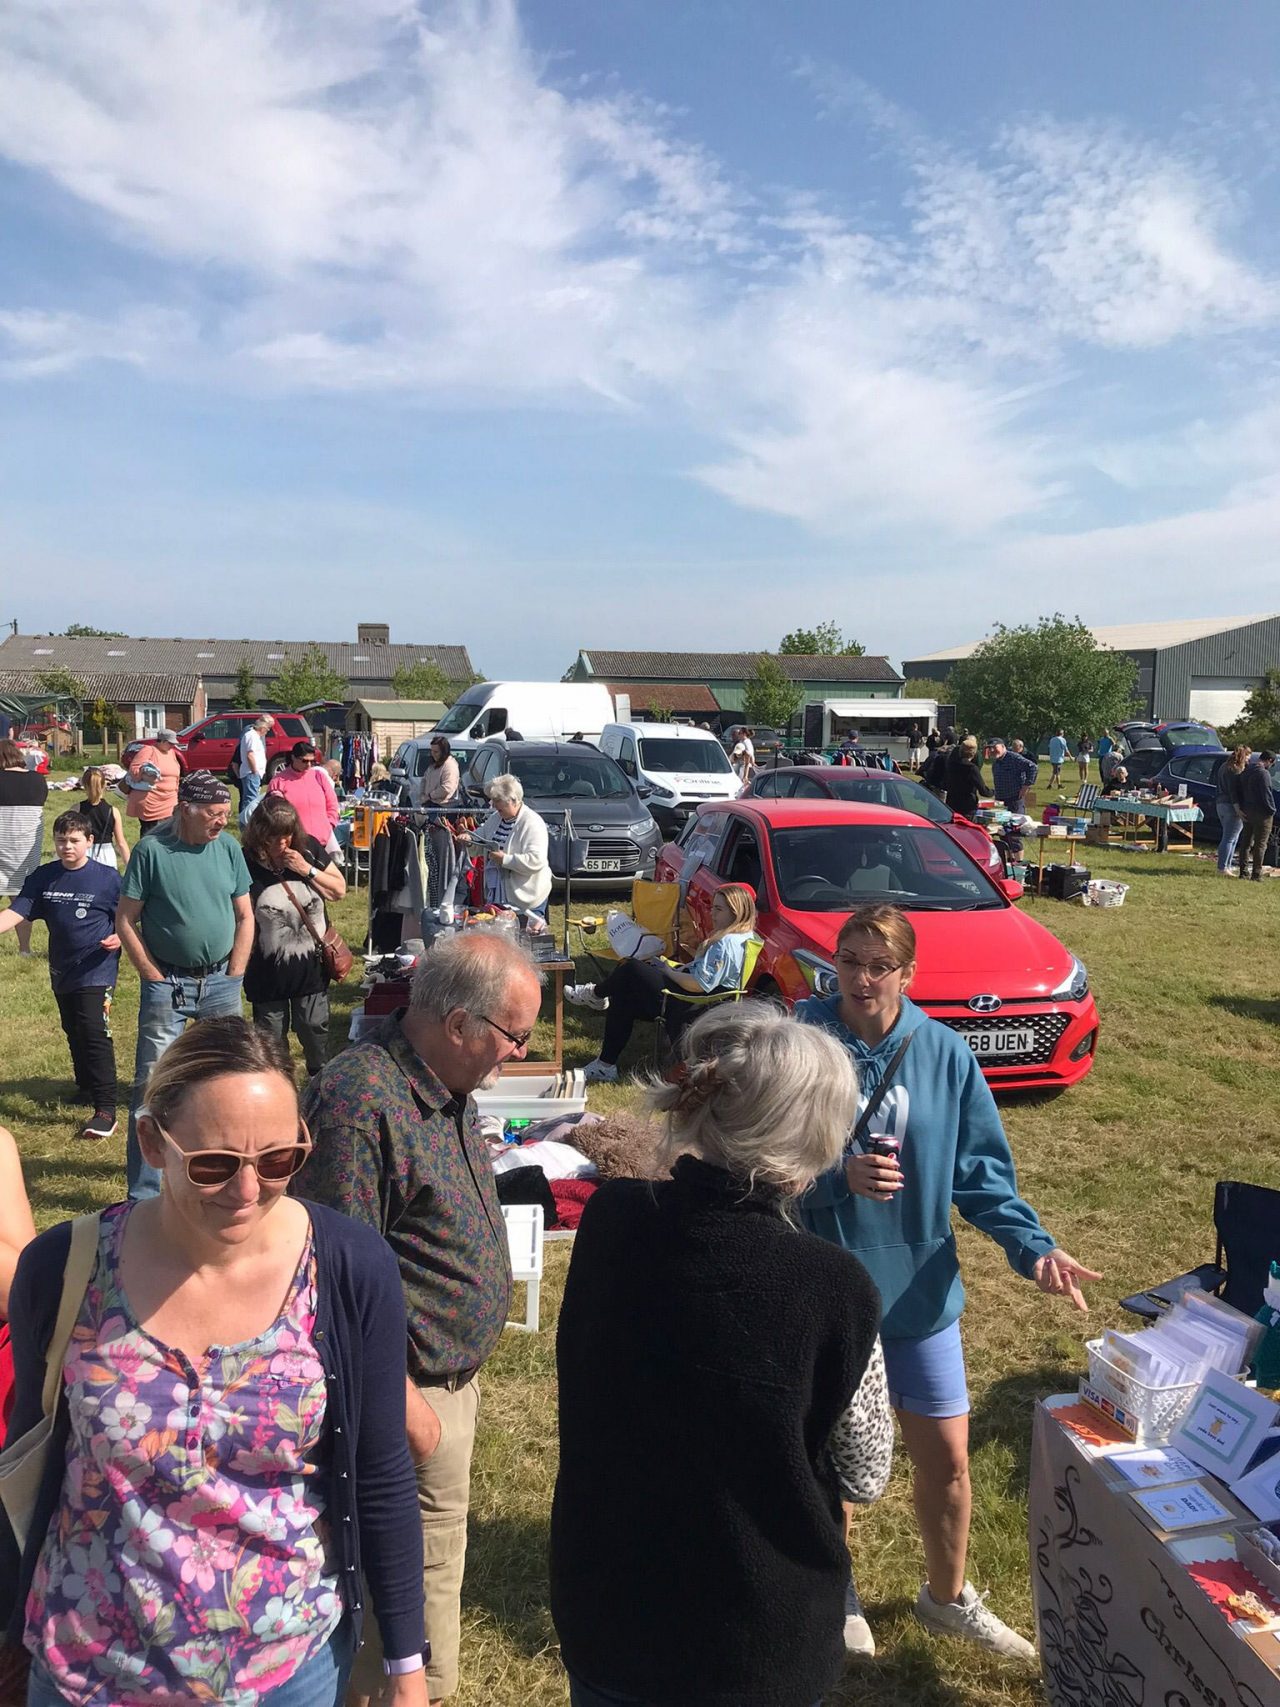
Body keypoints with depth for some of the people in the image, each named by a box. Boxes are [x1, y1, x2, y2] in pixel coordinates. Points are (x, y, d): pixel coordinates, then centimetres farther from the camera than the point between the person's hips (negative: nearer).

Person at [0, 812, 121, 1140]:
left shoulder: (107, 878, -7)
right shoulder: (43, 878, 3)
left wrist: (119, 938, -20)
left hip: (97, 969, -5)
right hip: (62, 971, 5)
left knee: (94, 1032, -13)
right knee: (74, 1033, 19)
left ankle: (105, 1109, -12)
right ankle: (86, 1087, 39)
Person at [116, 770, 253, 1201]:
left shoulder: (228, 847, 1)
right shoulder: (151, 850, -8)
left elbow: (244, 916, 7)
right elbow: (126, 920, -5)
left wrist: (234, 975, 1)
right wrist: (153, 976, -7)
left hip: (220, 982, 3)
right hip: (167, 983, -3)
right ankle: (144, 1193, 6)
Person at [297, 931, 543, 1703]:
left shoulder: (449, 1084, 3)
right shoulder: (361, 1098, -28)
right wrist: (404, 1406, -20)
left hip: (456, 1380, 9)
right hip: (409, 1394, -9)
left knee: (438, 1560, 25)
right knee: (408, 1581, 9)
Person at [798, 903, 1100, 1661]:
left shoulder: (945, 1053, -7)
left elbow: (981, 1167, -3)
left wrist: (1032, 1245, -16)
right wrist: (837, 1174, -29)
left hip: (918, 1284, 2)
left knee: (947, 1456, 14)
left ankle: (949, 1596, 43)